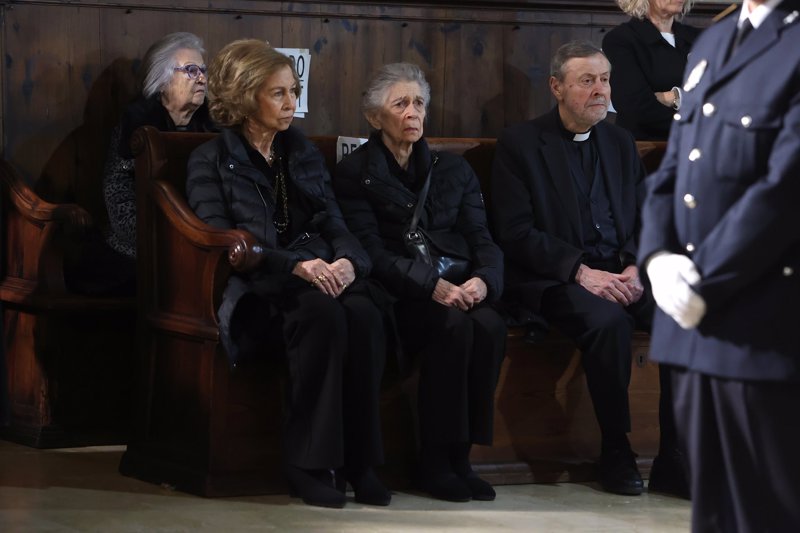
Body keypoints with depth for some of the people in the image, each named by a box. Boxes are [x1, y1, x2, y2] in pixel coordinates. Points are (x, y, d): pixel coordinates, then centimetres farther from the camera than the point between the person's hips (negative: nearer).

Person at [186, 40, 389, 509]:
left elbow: (334, 223, 14)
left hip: (320, 276, 4)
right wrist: (294, 266, -24)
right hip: (255, 291, -4)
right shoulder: (211, 161, 6)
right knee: (321, 312, -37)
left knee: (363, 313, -32)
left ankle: (360, 459, -25)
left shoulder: (304, 152, 21)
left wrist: (348, 260, -13)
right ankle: (311, 463, -29)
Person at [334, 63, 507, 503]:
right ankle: (435, 463, -23)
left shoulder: (453, 169, 20)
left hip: (457, 289, 4)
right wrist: (432, 285, -22)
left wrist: (483, 279, -14)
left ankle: (460, 455, -21)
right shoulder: (355, 173, 6)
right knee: (454, 326, -33)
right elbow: (373, 253, -6)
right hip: (397, 297, -4)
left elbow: (482, 240, 10)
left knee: (490, 326, -29)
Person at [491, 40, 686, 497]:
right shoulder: (520, 144, 1)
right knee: (607, 319, -36)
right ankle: (616, 452, -18)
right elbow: (517, 234, -8)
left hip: (622, 274, 5)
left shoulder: (620, 142, 18)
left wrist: (637, 267, -6)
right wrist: (580, 271, -18)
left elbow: (646, 218, 16)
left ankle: (674, 460, -16)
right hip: (553, 279, -5)